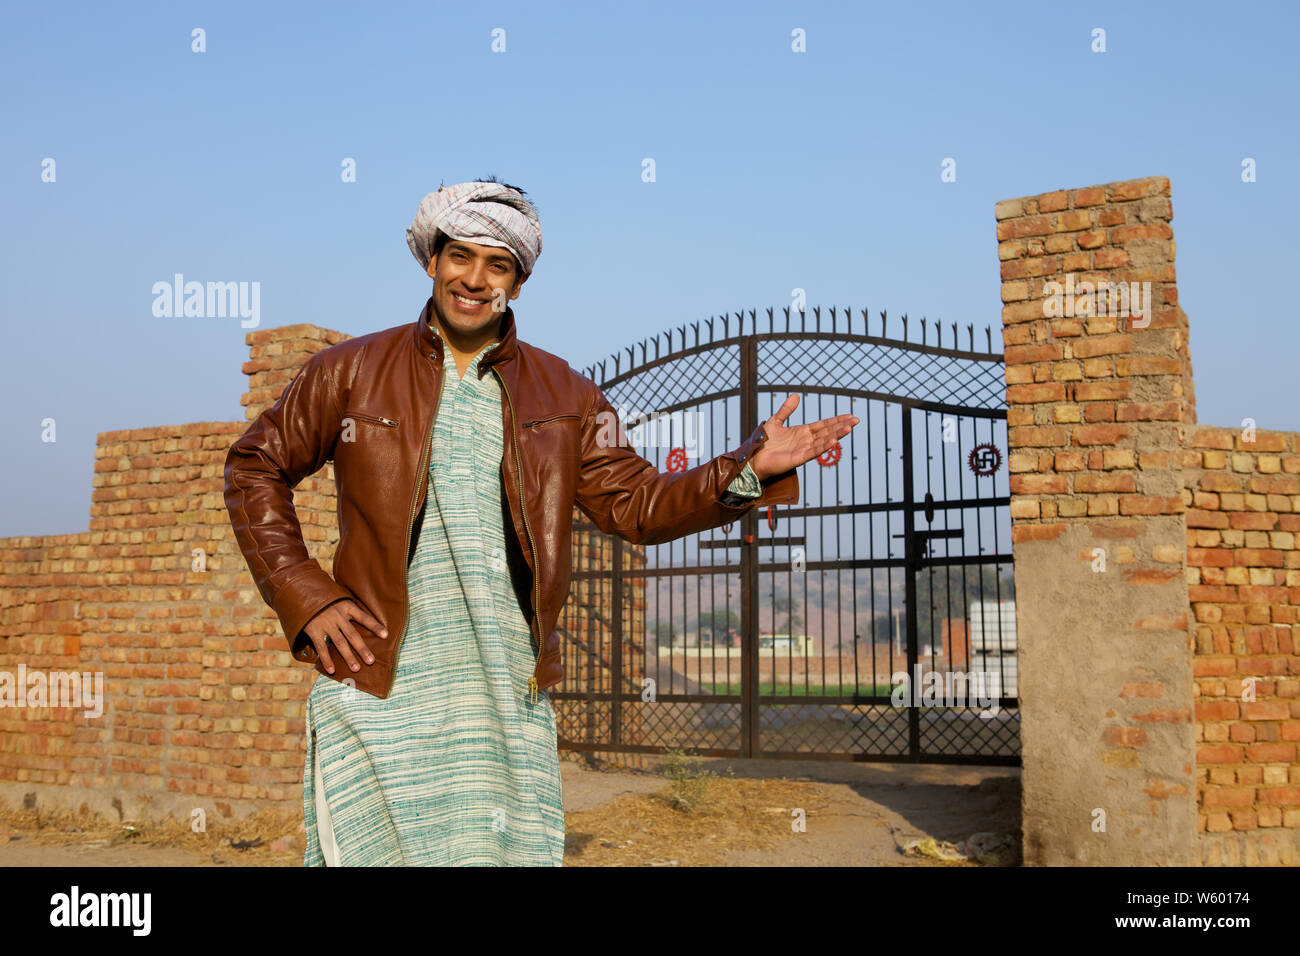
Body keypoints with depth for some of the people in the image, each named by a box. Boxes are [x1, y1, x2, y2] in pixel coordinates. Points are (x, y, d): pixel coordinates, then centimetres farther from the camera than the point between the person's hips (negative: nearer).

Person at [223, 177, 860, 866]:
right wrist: (304, 597, 0)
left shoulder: (563, 395, 10)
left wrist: (749, 468, -10)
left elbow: (635, 505, 6)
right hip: (377, 686, -1)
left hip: (507, 695, 2)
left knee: (508, 851, 4)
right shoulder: (352, 372, 5)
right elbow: (255, 467, 12)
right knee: (373, 854, -4)